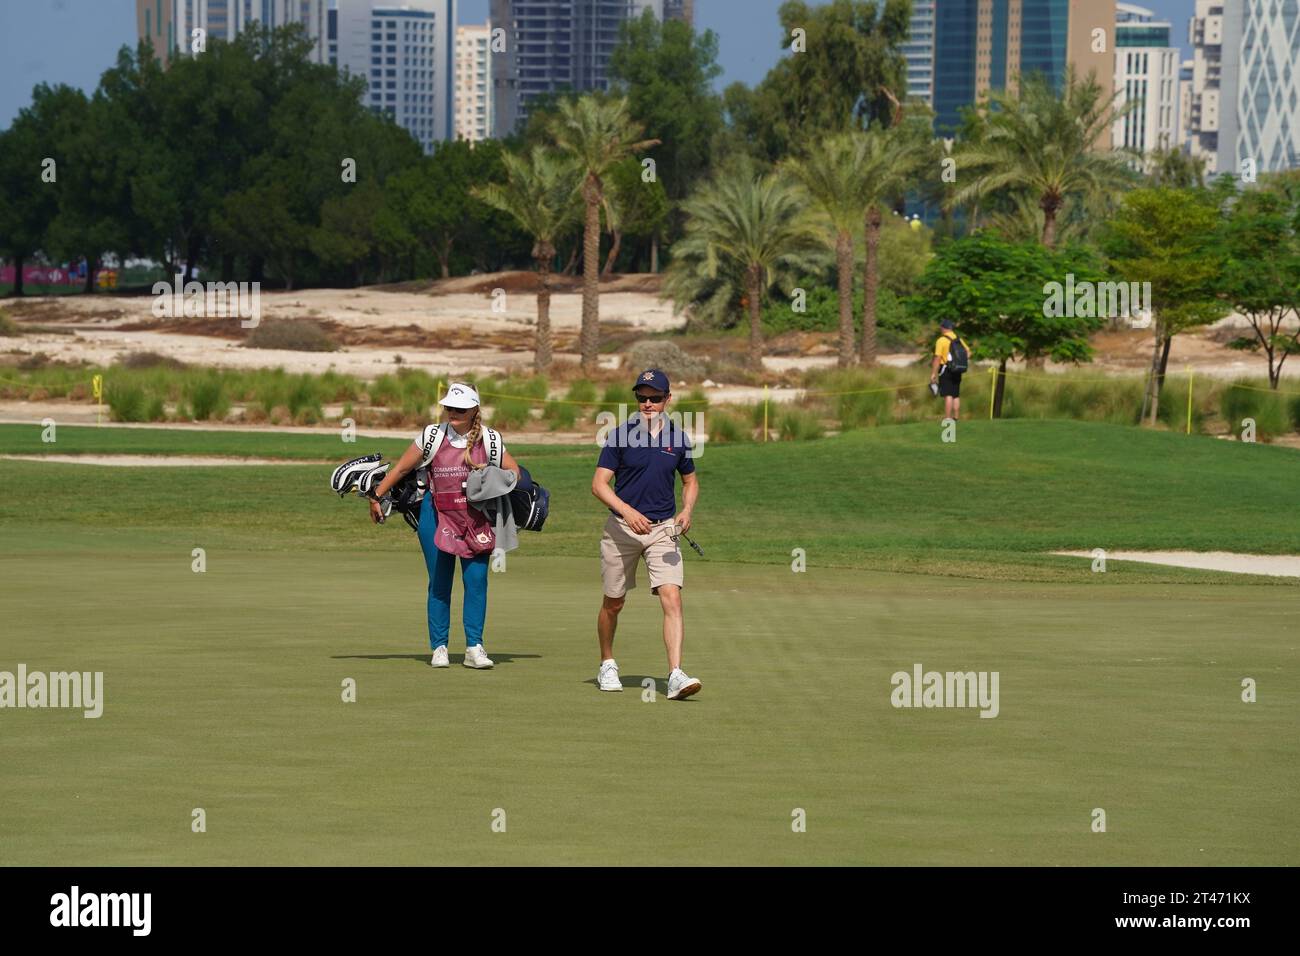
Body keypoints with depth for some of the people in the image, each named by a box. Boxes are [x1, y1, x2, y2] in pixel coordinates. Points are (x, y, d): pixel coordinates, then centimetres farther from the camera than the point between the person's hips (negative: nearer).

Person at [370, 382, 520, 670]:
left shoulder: (489, 439, 0)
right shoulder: (433, 436, -2)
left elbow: (514, 471, 6)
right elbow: (402, 467, 5)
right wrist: (376, 497, 5)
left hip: (476, 517, 1)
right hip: (437, 515, 0)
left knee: (477, 580, -6)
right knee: (439, 582, 1)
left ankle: (474, 647, -1)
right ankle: (439, 648, 8)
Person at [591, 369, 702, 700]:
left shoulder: (678, 438, 3)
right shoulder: (620, 435, -5)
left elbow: (690, 480, 17)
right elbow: (599, 483, -10)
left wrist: (687, 511, -3)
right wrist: (626, 510, -26)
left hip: (663, 530, 1)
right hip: (621, 528, -1)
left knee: (672, 598, -15)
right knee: (613, 603, 11)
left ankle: (676, 676, -23)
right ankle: (607, 666, 34)